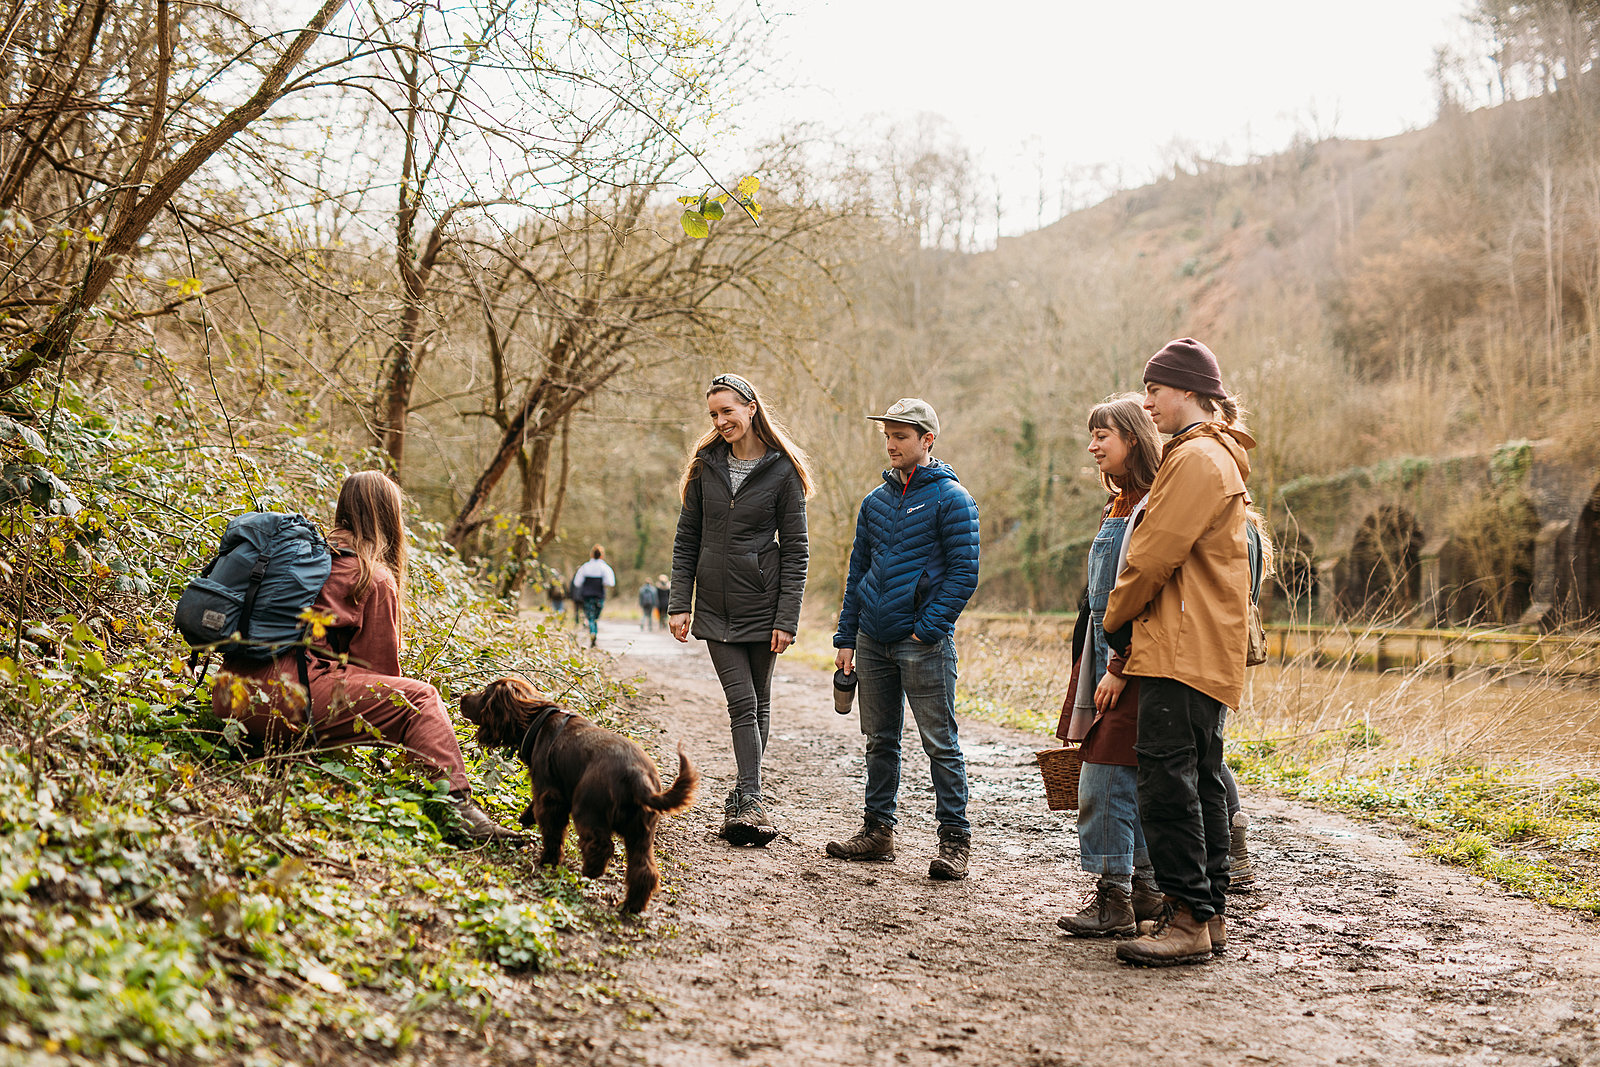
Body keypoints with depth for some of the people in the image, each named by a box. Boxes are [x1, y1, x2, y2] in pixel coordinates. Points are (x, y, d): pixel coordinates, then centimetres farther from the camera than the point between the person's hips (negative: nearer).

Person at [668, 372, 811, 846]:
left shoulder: (782, 471, -3)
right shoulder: (706, 466, 6)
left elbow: (796, 551, -4)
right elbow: (686, 539, 9)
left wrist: (787, 619, -10)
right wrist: (679, 603, 1)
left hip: (762, 603, -2)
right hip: (715, 607, 2)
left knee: (758, 703, 5)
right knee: (742, 702, -6)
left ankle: (742, 796, 16)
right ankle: (752, 800, -8)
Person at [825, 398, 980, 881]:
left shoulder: (951, 498, -4)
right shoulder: (876, 500, 14)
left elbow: (964, 573, -9)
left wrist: (928, 628, -15)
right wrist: (846, 637, 11)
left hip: (923, 642, -6)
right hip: (873, 641, 6)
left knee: (940, 742, -3)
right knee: (880, 740, 13)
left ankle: (955, 840, 3)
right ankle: (877, 830, 22)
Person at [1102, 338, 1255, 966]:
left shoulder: (1198, 459, -12)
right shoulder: (1214, 457, 22)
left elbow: (1153, 558, -16)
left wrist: (1116, 619, 0)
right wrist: (1134, 625, 17)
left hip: (1183, 651, -11)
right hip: (1206, 653, 11)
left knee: (1167, 779, -11)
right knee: (1200, 781, 12)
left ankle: (1188, 918, -9)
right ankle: (1208, 916, 17)